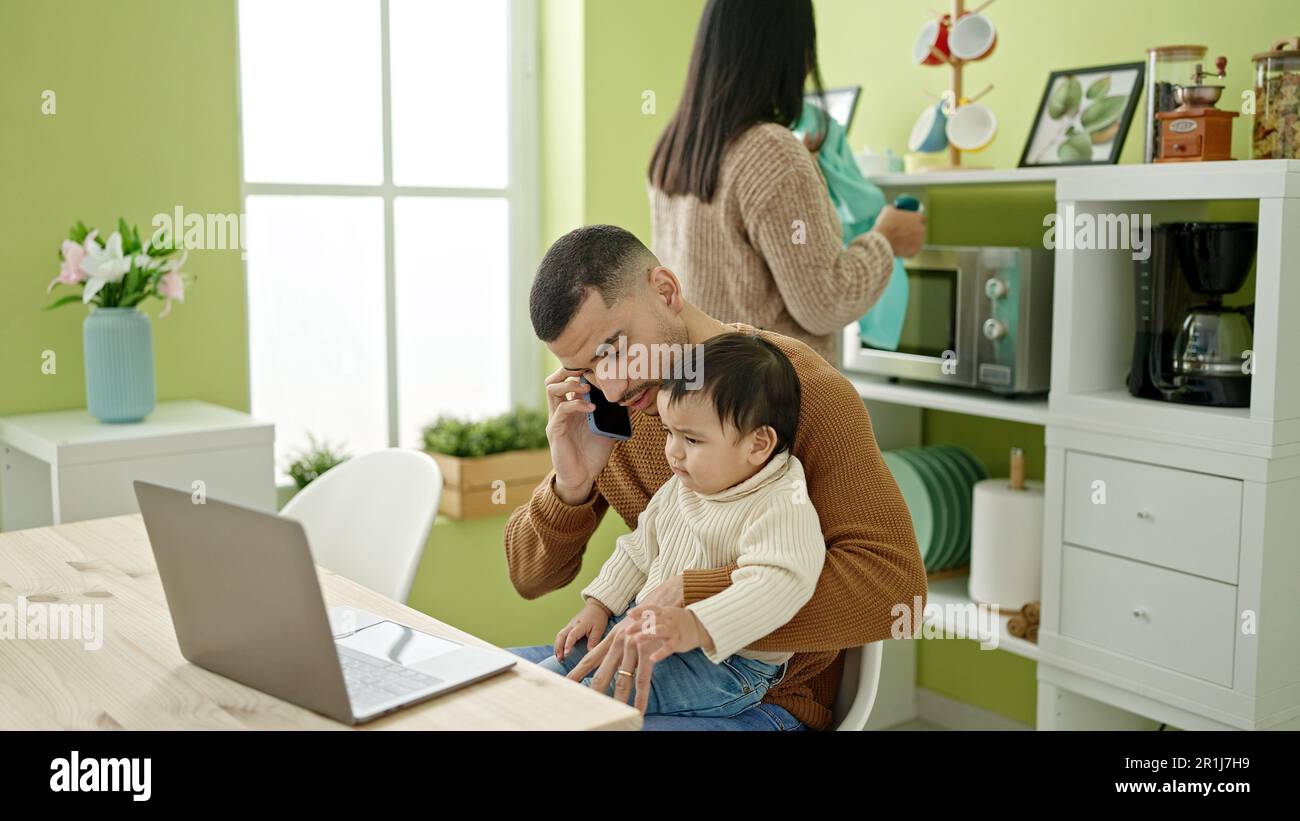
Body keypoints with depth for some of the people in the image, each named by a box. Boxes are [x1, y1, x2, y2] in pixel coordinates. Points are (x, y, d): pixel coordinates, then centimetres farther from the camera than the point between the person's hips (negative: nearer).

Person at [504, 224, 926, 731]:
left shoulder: (801, 388, -18)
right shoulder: (608, 409, 0)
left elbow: (895, 584, -28)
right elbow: (529, 577, 6)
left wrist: (691, 601, -34)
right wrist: (570, 489, -16)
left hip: (768, 701, -6)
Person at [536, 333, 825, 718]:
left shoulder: (784, 508, -23)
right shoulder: (680, 488, 6)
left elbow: (774, 585, -37)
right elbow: (640, 551, 20)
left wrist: (695, 626, -49)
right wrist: (598, 605, 11)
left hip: (725, 657, -9)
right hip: (646, 626, 9)